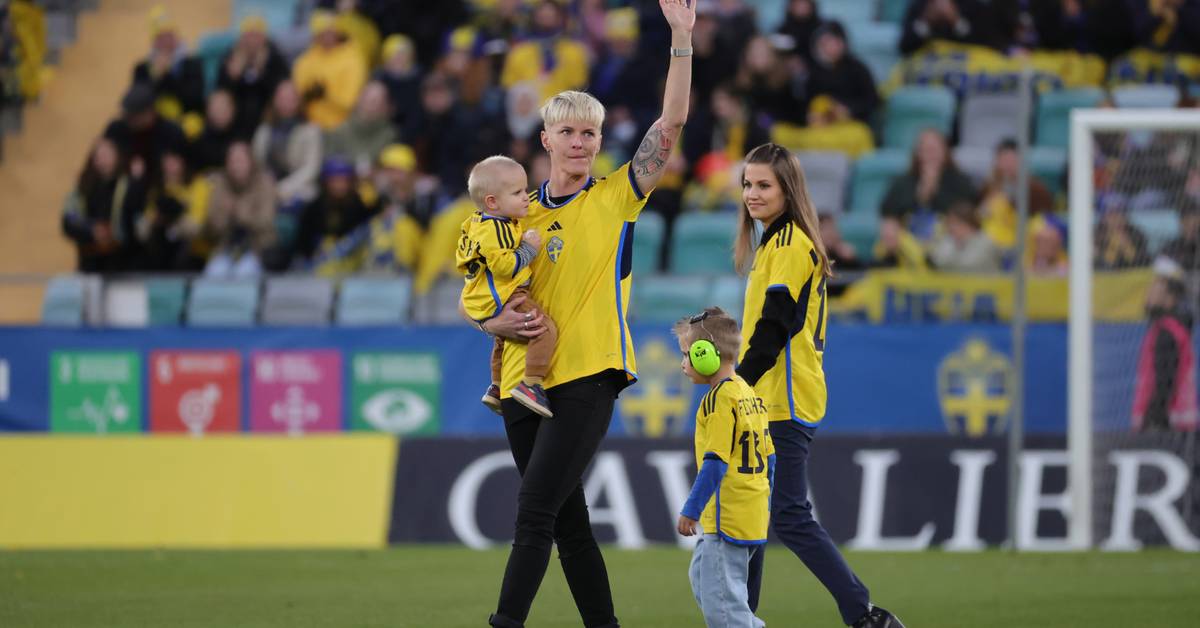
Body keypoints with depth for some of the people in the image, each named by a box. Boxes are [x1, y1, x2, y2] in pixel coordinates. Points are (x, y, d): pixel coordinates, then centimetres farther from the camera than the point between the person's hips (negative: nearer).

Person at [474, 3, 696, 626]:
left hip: (587, 379, -5)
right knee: (568, 521, 8)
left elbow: (670, 125, -5)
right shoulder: (520, 216, 13)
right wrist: (501, 322, -6)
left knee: (535, 512, -14)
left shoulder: (616, 198, 3)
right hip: (525, 382, 5)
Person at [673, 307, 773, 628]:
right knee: (701, 577, 20)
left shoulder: (719, 399, -15)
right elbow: (768, 456, 18)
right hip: (754, 515, 10)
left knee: (719, 598, -8)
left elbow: (715, 462, -19)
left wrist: (691, 510, -15)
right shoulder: (749, 394, 13)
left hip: (727, 518, -10)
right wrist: (762, 502, 26)